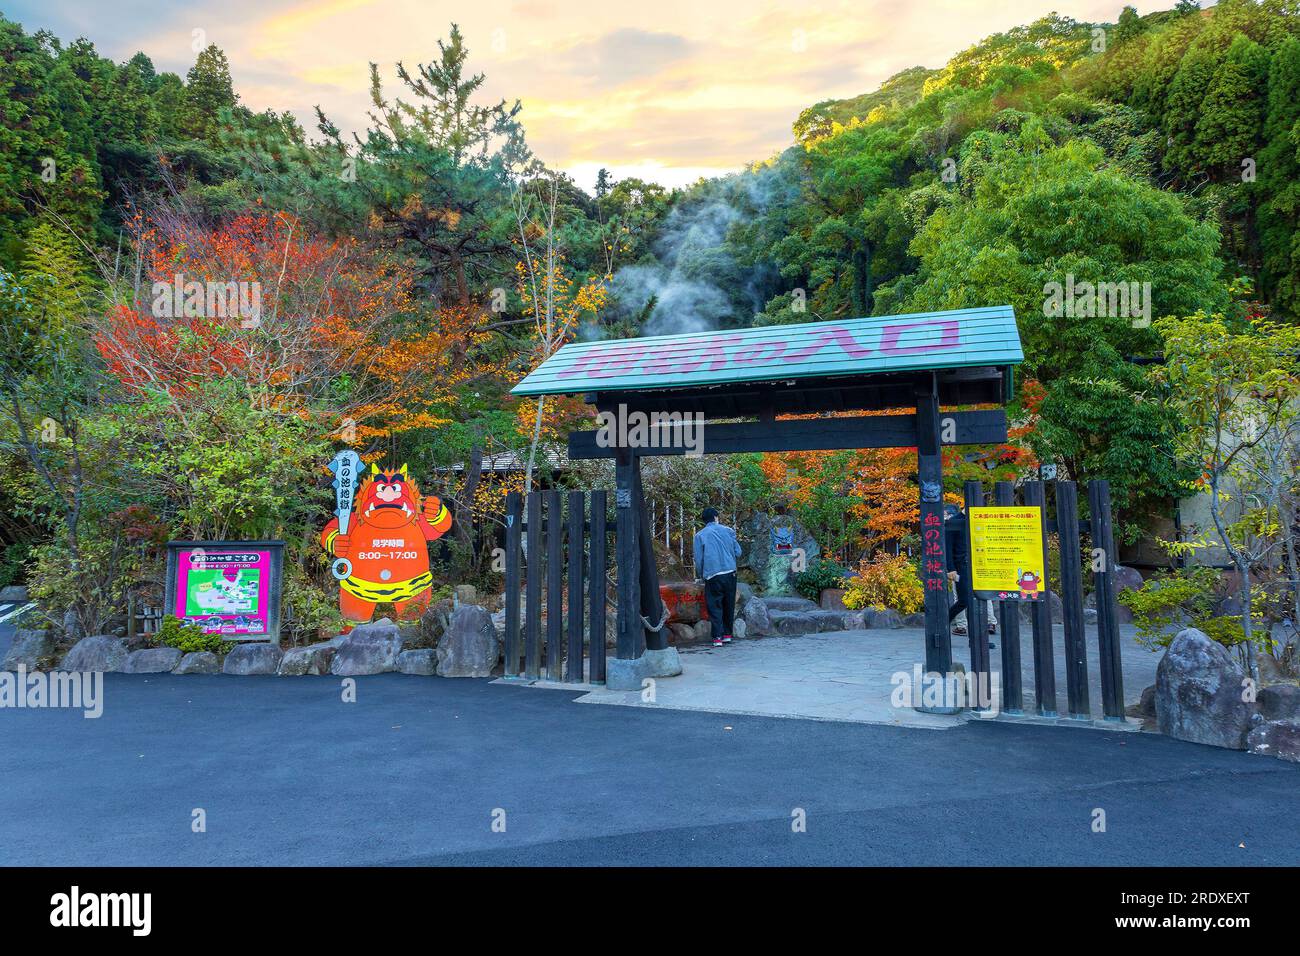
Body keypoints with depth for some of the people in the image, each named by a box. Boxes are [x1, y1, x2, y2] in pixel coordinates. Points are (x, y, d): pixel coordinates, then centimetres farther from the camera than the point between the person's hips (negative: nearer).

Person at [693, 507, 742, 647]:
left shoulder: (700, 535, 3)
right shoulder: (728, 531, 7)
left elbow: (698, 559, 2)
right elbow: (738, 552, 9)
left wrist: (700, 576, 14)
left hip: (712, 575, -2)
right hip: (730, 573, 2)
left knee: (715, 607, 2)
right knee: (729, 605, 14)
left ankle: (717, 637, -5)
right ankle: (727, 634, 19)